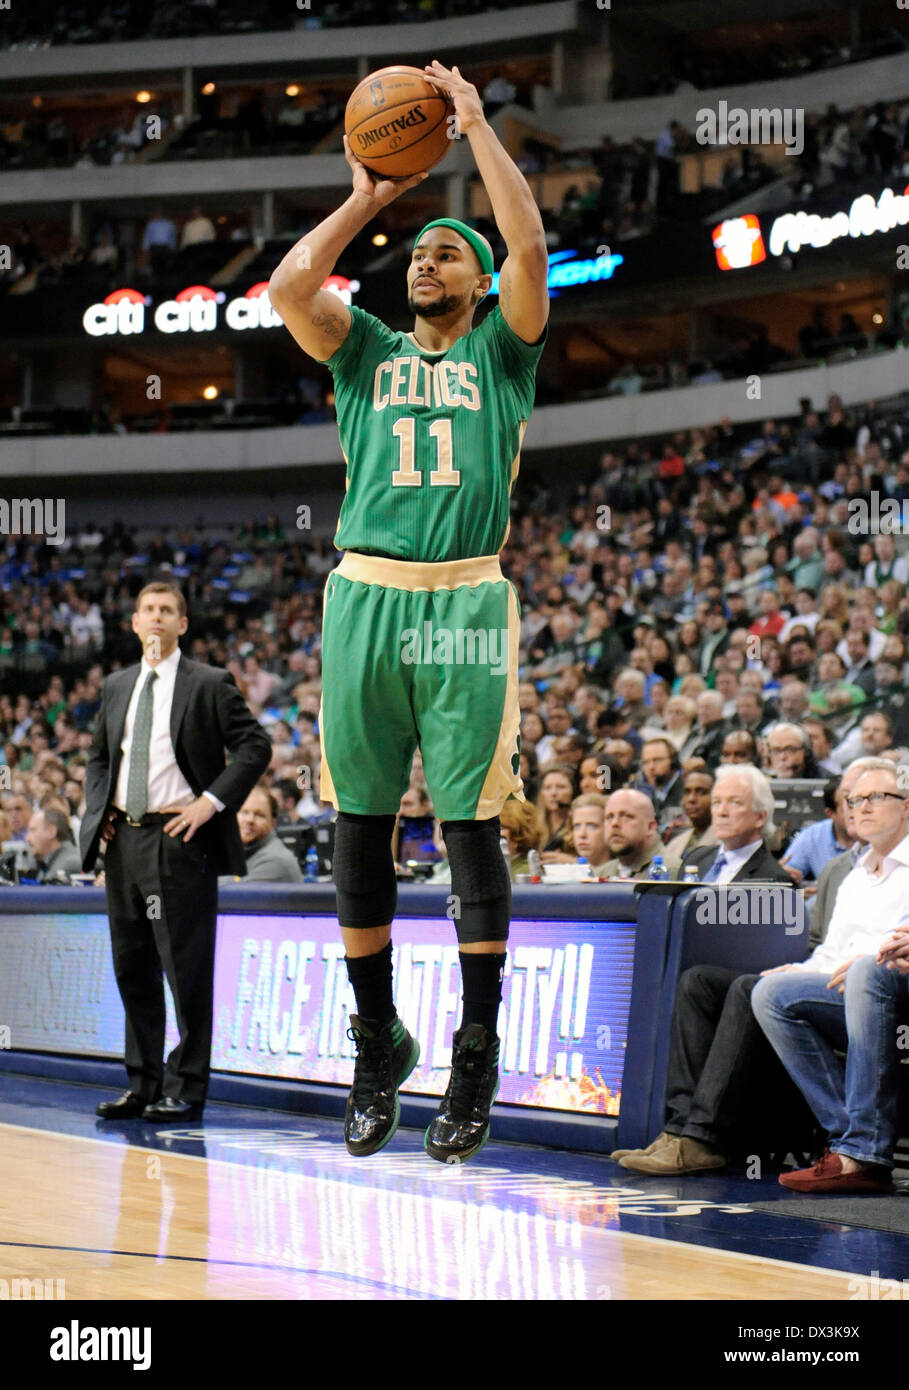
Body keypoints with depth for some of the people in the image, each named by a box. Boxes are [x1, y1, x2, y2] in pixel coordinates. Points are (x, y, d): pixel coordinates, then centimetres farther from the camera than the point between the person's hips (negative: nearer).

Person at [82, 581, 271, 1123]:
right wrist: (99, 807, 9)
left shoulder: (210, 683, -2)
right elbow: (98, 755, 26)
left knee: (186, 967, -5)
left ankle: (185, 1090, 1)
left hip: (180, 840, -6)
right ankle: (143, 1084, 19)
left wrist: (211, 802, -13)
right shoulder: (117, 686, 16)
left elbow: (255, 747, -6)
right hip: (123, 838, 6)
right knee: (132, 966, 11)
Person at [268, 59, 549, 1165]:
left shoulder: (501, 352, 13)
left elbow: (530, 246, -4)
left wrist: (476, 123, 1)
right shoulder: (367, 353, 18)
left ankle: (476, 1055, 4)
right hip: (364, 596, 3)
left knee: (470, 826, -2)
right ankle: (378, 1043, 15)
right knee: (360, 827, 4)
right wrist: (367, 201, 8)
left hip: (465, 602, -2)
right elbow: (288, 287, 0)